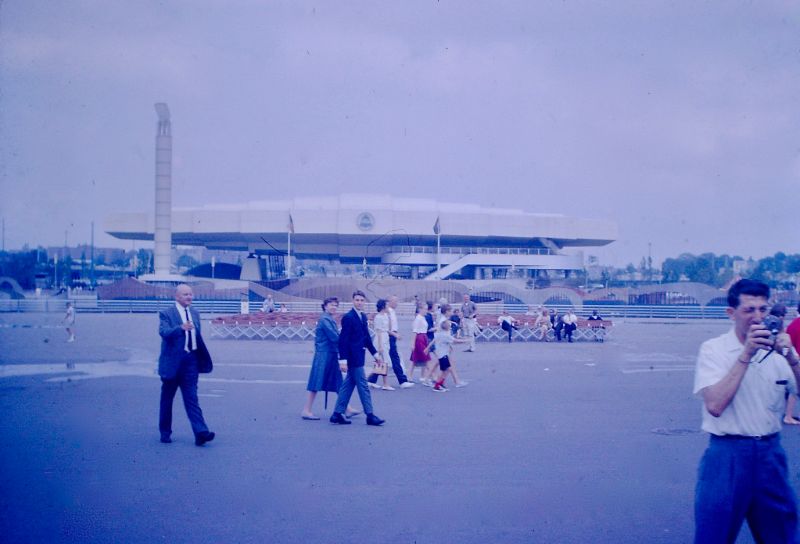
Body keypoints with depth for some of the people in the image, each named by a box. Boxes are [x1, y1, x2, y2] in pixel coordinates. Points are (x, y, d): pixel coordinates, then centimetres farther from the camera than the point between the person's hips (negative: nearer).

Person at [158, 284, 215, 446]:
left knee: (192, 398, -2)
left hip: (191, 360, 4)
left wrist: (203, 360, 19)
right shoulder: (166, 313, -6)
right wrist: (181, 328, -40)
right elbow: (164, 332, -23)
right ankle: (165, 432, 22)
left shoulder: (195, 314, 13)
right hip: (172, 361, -4)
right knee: (167, 398, 9)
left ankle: (201, 432, -12)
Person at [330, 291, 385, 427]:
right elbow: (343, 340, -17)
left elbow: (366, 337, 19)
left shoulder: (363, 316, 12)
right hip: (353, 357, -9)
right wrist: (343, 359, -21)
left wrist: (374, 353, 17)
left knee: (348, 385, 11)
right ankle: (370, 415, 3)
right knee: (363, 386, -3)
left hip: (358, 357, 9)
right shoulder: (348, 317, -14)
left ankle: (337, 414, 17)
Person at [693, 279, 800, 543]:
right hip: (727, 454, -4)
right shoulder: (714, 349, -7)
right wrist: (746, 354, -19)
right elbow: (715, 405, -20)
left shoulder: (776, 349, 5)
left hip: (770, 452, 4)